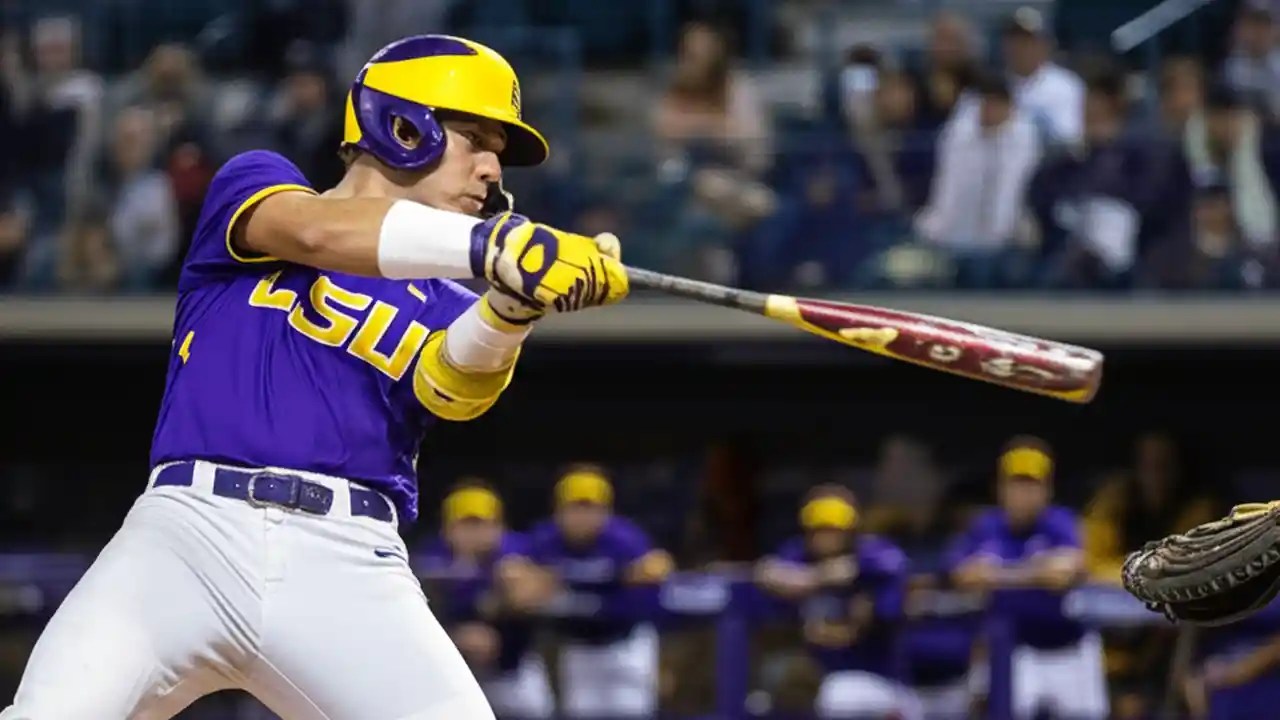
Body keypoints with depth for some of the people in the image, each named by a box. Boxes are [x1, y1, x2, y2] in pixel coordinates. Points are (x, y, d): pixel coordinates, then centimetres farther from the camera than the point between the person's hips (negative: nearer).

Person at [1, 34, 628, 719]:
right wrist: (494, 244, -24)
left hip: (349, 568, 3)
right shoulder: (254, 182, 15)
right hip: (193, 533, -3)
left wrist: (516, 302, -26)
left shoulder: (444, 306, 21)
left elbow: (455, 381, -3)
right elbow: (318, 232, -9)